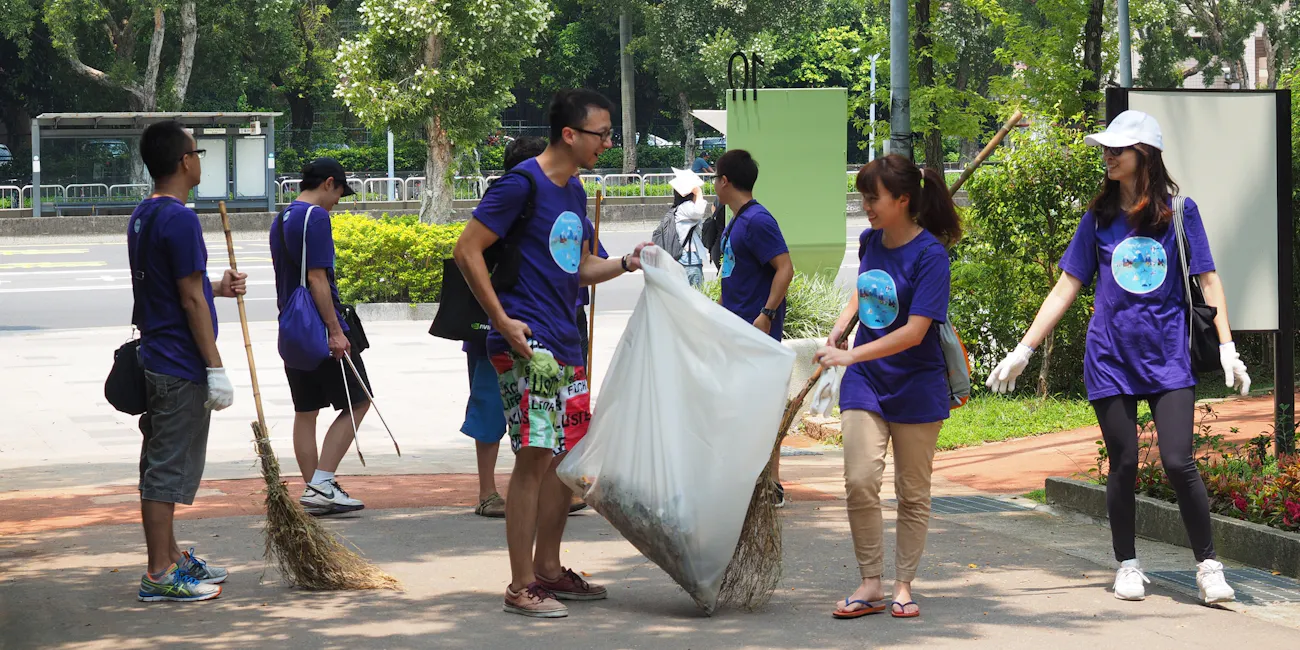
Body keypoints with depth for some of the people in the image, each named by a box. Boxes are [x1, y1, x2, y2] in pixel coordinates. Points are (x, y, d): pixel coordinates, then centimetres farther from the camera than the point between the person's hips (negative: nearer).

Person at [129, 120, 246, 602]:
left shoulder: (143, 216, 11)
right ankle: (160, 575, -1)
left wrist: (216, 288, 20)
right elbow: (190, 301, -19)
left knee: (162, 465, 16)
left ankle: (171, 557, 26)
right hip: (181, 367, -10)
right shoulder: (179, 219, -18)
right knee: (167, 468, -5)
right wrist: (216, 369, -17)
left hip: (157, 359, 10)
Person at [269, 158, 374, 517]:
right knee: (357, 402, -1)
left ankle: (313, 492, 13)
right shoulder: (316, 217, -13)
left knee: (305, 411, 11)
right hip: (321, 326, -9)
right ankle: (321, 483, -8)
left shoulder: (281, 220, 15)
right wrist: (335, 331, -20)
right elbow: (317, 278, -20)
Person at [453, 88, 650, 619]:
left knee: (570, 454, 13)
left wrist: (626, 264, 5)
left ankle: (548, 569, 25)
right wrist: (502, 320, -18)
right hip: (528, 342, -9)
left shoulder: (574, 193, 16)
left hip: (566, 344, 9)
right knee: (535, 455, -11)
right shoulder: (522, 185, -11)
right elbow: (467, 250, -14)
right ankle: (521, 587, -7)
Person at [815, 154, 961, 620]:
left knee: (912, 492, 6)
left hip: (916, 385, -4)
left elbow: (913, 332, -22)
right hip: (865, 382, 4)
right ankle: (869, 585, 1)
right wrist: (841, 325, 5)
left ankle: (903, 585, 19)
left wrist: (851, 355, -24)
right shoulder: (869, 241, 3)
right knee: (859, 480, -9)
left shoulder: (929, 254, -17)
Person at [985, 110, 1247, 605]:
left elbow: (1208, 280, 2)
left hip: (1169, 358, -2)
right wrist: (1022, 351, 4)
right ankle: (1127, 565, 18)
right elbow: (1066, 289, 8)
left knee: (1178, 462, -10)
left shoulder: (1179, 211, 1)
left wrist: (1227, 349, -6)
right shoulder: (1100, 219, 6)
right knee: (1124, 465, 3)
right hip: (1110, 357, 2)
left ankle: (1208, 565, 2)